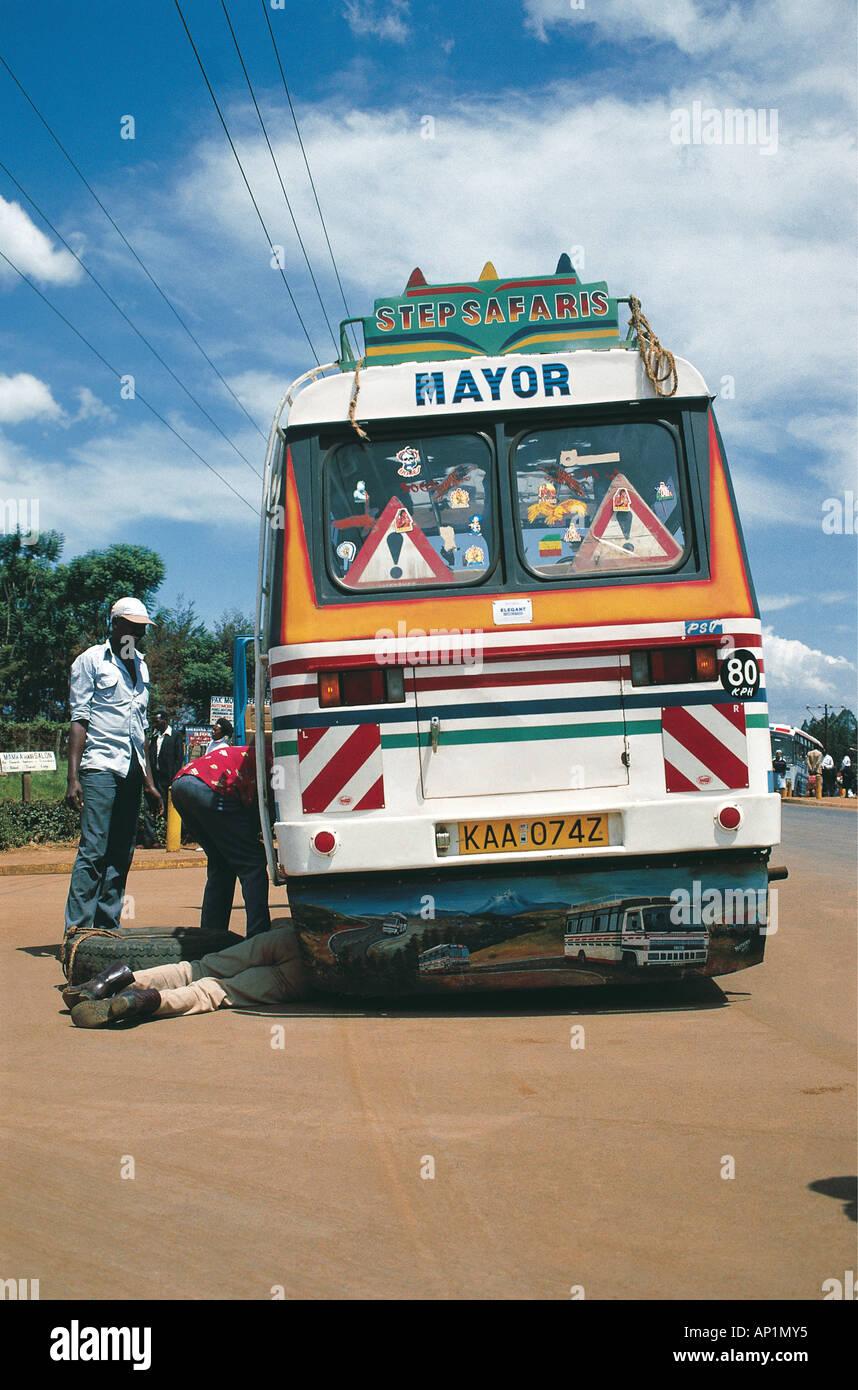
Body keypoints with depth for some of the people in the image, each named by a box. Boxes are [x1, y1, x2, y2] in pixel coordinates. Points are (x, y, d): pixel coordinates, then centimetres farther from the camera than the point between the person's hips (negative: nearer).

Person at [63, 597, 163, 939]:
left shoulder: (140, 666, 22)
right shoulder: (91, 660, 3)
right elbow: (79, 719, -3)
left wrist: (148, 780, 21)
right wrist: (73, 776, -12)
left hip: (131, 770, 6)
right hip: (101, 766, -6)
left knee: (121, 854, 4)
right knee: (93, 851, -12)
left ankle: (108, 926, 8)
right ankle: (77, 929, -10)